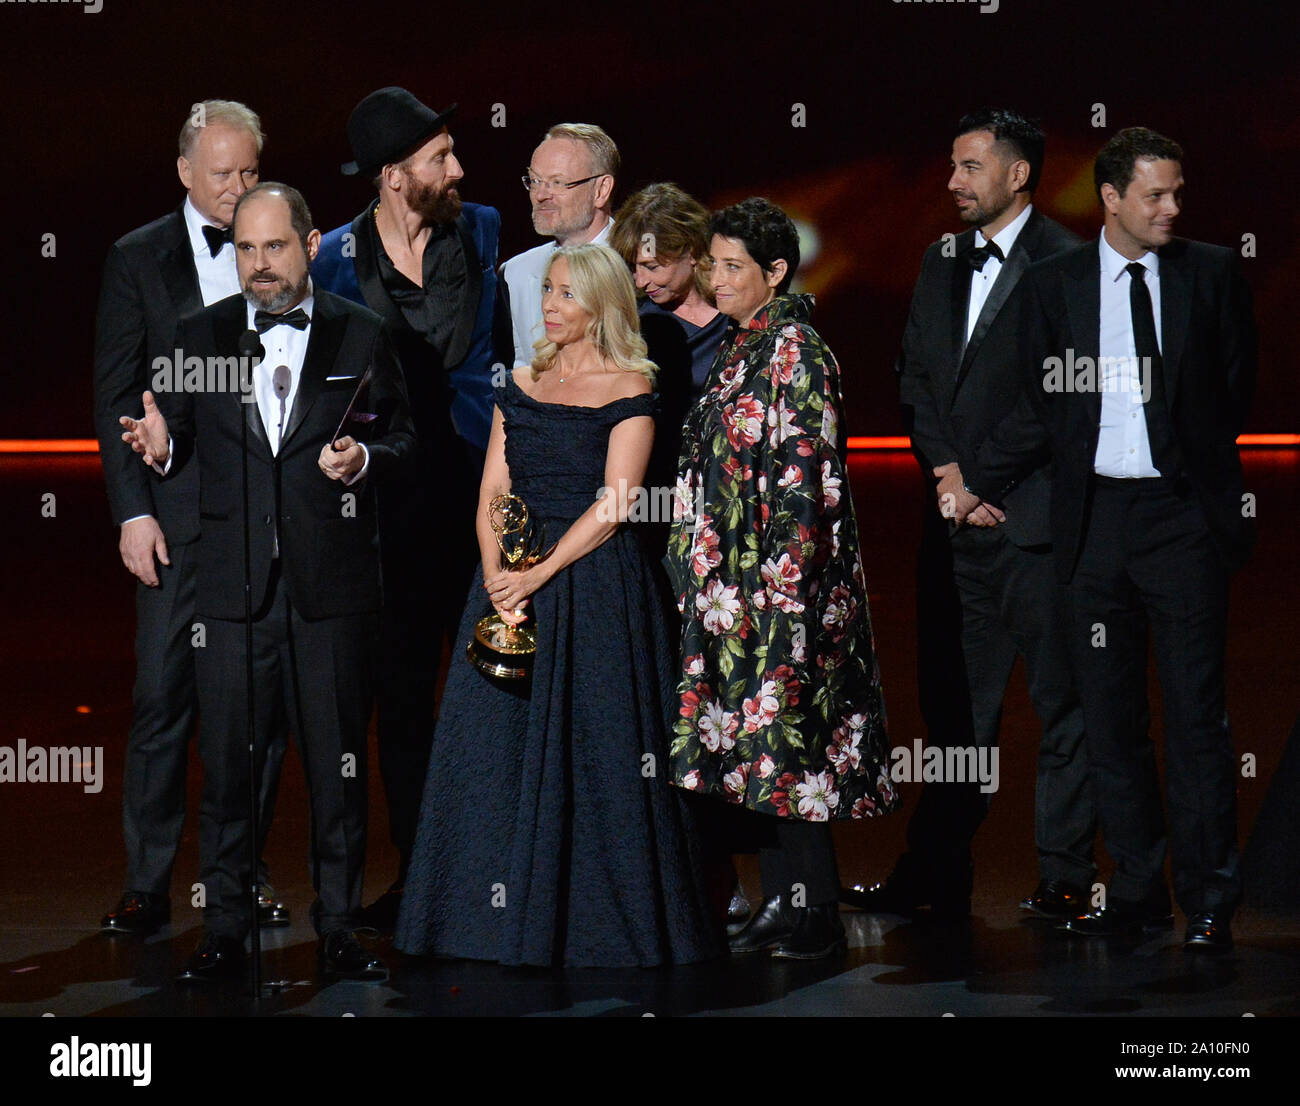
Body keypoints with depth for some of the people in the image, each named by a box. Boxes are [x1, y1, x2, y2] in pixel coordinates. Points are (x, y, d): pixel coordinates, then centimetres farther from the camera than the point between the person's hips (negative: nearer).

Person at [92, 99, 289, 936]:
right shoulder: (139, 259, 4)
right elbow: (117, 396, 3)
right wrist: (133, 511, -5)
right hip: (180, 511, -1)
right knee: (163, 699, -2)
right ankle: (149, 884, 5)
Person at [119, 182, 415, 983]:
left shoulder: (361, 335, 5)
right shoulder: (201, 336, 8)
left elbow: (403, 439, 7)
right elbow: (183, 440, 12)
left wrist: (364, 459, -14)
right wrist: (162, 445, -10)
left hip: (333, 585, -1)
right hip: (234, 585, 1)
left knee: (338, 766, 4)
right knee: (227, 766, 2)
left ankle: (340, 931, 13)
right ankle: (225, 936, 10)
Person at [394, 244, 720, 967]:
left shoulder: (629, 390, -3)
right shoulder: (521, 385, 12)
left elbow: (613, 505, -11)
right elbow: (493, 493, 7)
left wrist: (539, 574, -17)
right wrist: (497, 578, -9)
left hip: (594, 585, -5)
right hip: (512, 578, 5)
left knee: (590, 740, -4)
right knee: (499, 744, 4)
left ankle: (595, 920, 5)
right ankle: (510, 912, 12)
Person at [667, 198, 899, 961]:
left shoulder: (795, 353, -12)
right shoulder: (744, 349, 14)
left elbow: (803, 478, -17)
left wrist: (781, 585, -20)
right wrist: (708, 577, 18)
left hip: (780, 580, -9)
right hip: (732, 582, 9)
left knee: (784, 732, -6)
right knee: (751, 740, 9)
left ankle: (815, 914, -1)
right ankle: (781, 899, 15)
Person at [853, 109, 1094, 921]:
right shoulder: (942, 261, 16)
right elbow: (916, 376, 13)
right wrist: (944, 469, -1)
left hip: (1036, 517, -7)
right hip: (954, 519, 7)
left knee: (1061, 701, 1)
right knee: (954, 701, 11)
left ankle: (1066, 876, 8)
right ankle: (937, 874, 16)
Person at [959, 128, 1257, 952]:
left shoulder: (1212, 275, 3)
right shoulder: (1054, 285, 6)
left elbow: (1236, 390, 10)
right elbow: (1042, 409, 8)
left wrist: (1193, 459, 8)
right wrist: (975, 484, 4)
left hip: (1185, 514, -2)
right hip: (1096, 517, 2)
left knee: (1197, 712, -2)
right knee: (1111, 715, 5)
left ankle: (1210, 902, 4)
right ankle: (1137, 891, 14)